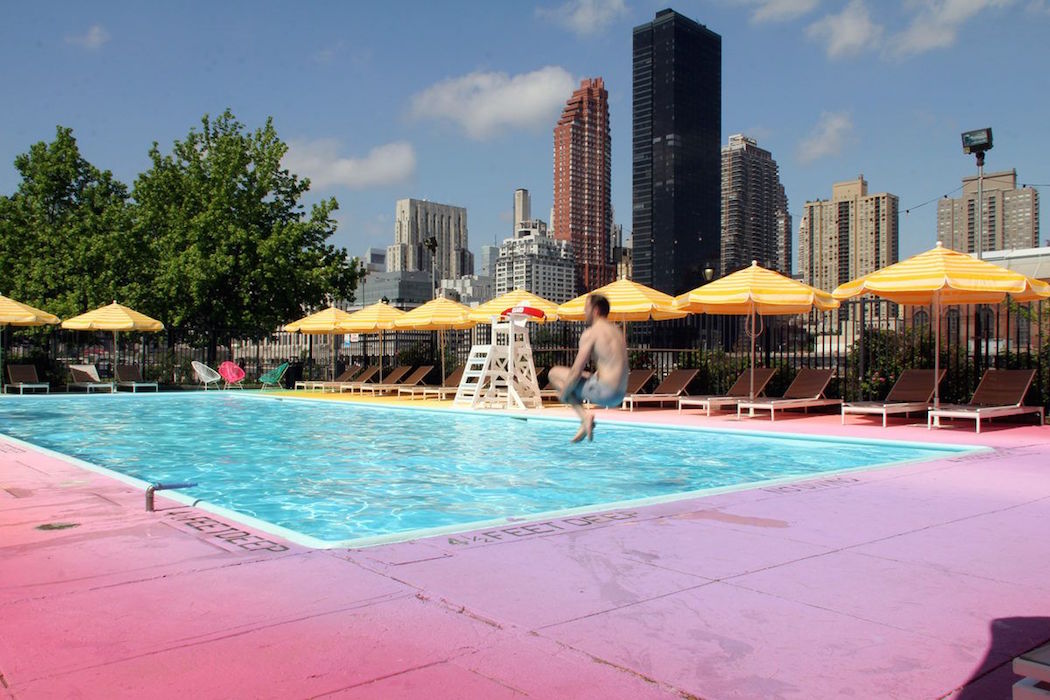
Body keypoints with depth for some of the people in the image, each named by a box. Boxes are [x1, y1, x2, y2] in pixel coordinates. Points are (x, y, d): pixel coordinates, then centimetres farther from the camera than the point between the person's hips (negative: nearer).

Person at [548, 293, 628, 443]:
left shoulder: (591, 332, -9)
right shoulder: (616, 330, 17)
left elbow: (576, 372, -12)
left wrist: (563, 393, 1)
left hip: (603, 392, -8)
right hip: (619, 395, 8)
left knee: (555, 373, 7)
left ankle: (584, 415, -4)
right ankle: (585, 423, 16)